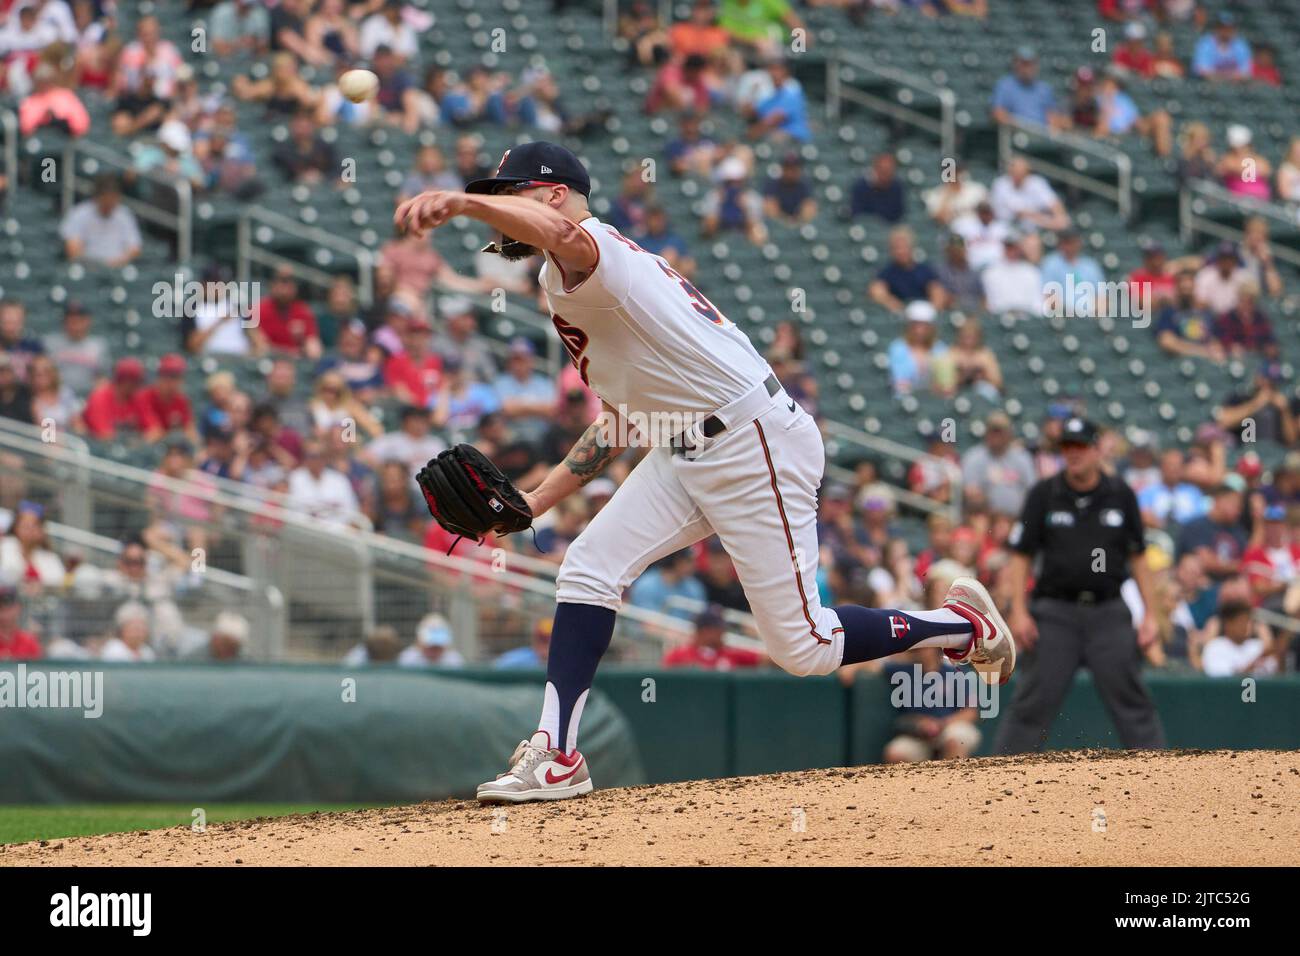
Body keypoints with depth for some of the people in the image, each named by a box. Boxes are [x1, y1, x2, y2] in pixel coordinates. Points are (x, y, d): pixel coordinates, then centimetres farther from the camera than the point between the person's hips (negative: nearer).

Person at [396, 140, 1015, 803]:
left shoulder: (596, 251, -14)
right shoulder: (576, 290, 18)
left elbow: (562, 233, -42)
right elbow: (623, 418, 25)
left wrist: (460, 201, -59)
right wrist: (536, 500, 19)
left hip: (755, 444, -10)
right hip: (686, 451, 10)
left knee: (802, 646, -3)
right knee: (590, 567, -4)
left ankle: (962, 623, 18)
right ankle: (555, 759, -7)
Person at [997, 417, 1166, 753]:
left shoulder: (1121, 495, 7)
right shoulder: (1044, 494, 3)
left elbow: (1138, 558, 10)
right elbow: (1020, 557, 3)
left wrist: (1150, 615, 4)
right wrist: (1019, 612, -7)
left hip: (1109, 613, 1)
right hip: (1055, 612, -1)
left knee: (1131, 700, -2)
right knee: (1033, 702, -3)